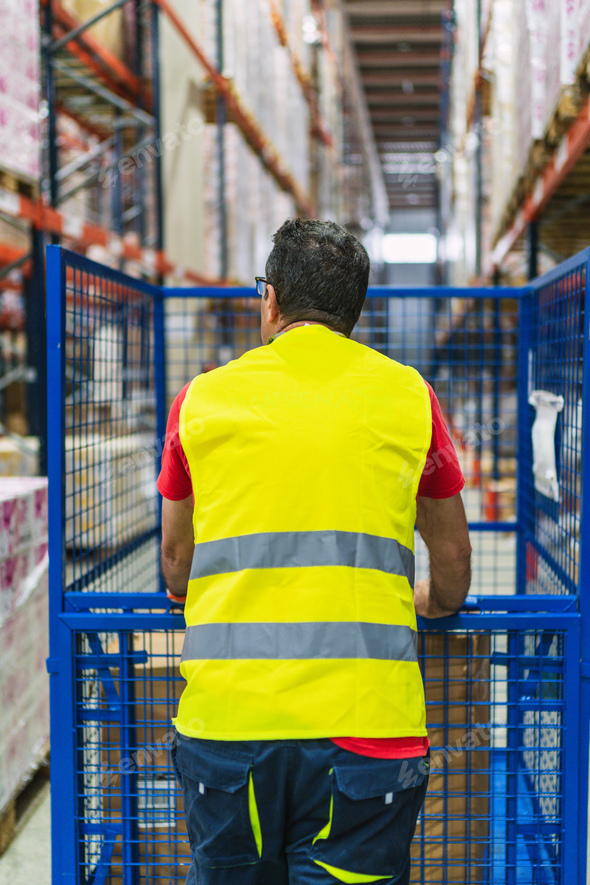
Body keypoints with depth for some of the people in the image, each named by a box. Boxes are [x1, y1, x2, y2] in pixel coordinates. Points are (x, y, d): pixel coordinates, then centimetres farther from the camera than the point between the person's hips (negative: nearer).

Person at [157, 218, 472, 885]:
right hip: (364, 726, -1)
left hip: (223, 725, 1)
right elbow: (452, 555, 20)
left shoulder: (200, 398, 7)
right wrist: (433, 601, 41)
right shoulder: (409, 396, 6)